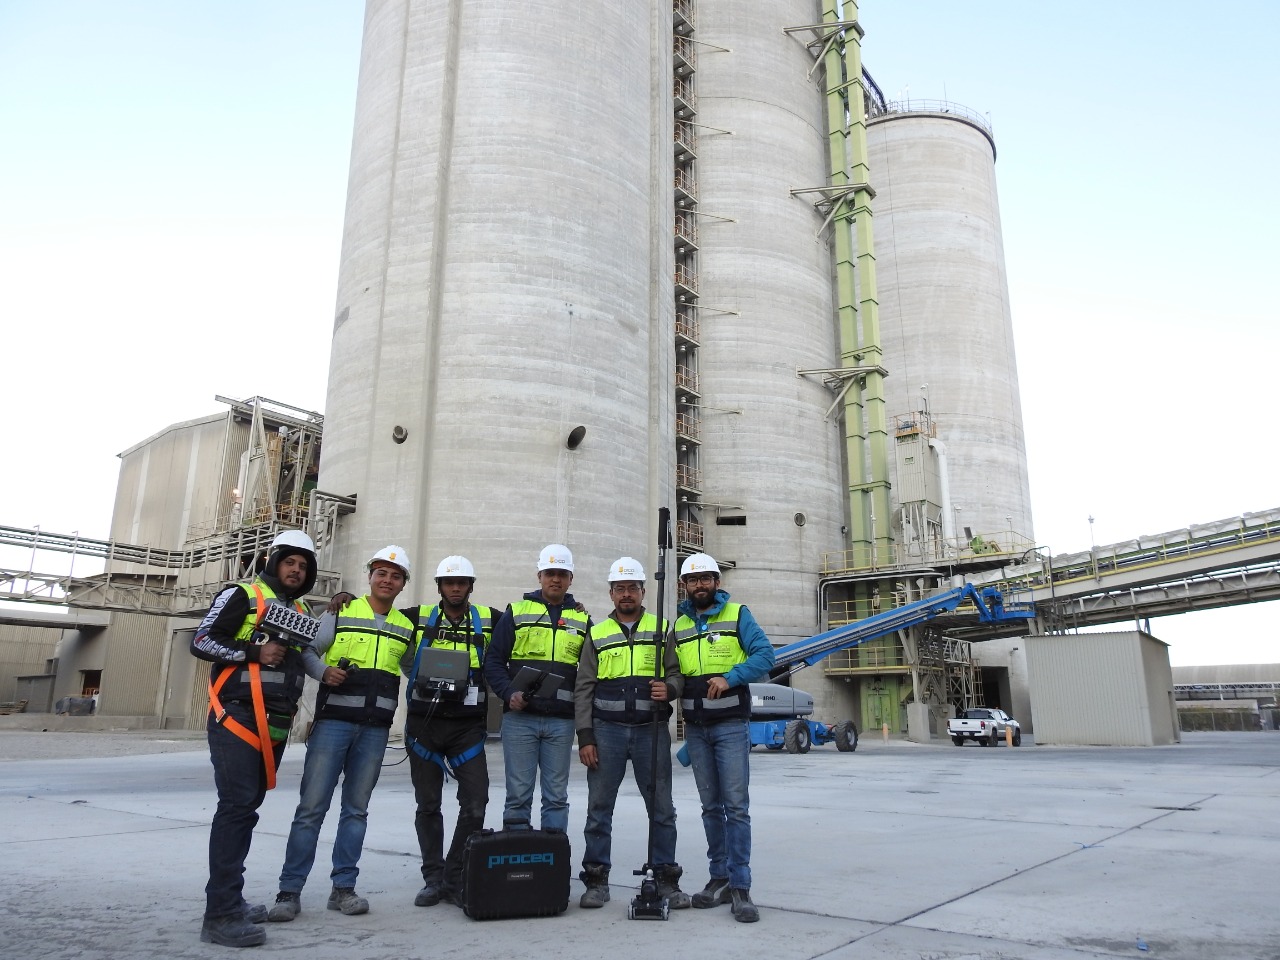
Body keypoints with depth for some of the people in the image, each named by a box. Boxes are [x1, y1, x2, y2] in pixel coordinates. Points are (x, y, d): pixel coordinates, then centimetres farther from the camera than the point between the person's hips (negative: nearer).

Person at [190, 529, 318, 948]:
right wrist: (254, 652, -17)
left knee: (245, 808, 13)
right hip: (237, 720, -7)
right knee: (236, 807, -11)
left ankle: (228, 900, 22)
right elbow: (201, 642, -8)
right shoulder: (241, 596, -3)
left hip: (274, 726, 7)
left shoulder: (302, 612, 17)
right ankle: (221, 915, -8)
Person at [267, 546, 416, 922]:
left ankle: (343, 888, 18)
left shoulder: (406, 627, 11)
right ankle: (290, 891, 7)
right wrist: (323, 671, -15)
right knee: (312, 807, -2)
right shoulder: (341, 612, 2)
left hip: (375, 729, 3)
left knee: (356, 808, 9)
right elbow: (306, 650, 2)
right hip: (333, 721, -3)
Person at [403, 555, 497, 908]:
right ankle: (433, 879, 21)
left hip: (467, 724, 0)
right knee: (428, 805, 8)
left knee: (475, 803, -5)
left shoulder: (488, 621, 3)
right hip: (424, 722, 1)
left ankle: (455, 879, 11)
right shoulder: (419, 618, 4)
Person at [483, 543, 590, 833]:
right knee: (518, 793, 2)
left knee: (557, 795, 8)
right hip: (520, 717, -2)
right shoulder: (516, 612, 5)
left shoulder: (582, 620, 11)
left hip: (561, 721, 2)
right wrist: (509, 693, -12)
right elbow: (493, 660, 3)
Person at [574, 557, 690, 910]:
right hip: (607, 731, 0)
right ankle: (597, 879, 16)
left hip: (652, 731, 0)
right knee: (599, 807, 4)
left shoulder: (662, 630, 8)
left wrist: (669, 688, -15)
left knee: (661, 807, 4)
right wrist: (585, 737, -2)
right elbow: (583, 689, 6)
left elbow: (677, 673, 9)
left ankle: (666, 879, 16)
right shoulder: (597, 635, 8)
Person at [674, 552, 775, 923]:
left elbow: (765, 655, -9)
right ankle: (720, 878, 21)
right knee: (711, 807, 12)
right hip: (695, 728, 4)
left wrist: (730, 678, -20)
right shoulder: (677, 625, 11)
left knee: (736, 806, -6)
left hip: (730, 725, -4)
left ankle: (740, 886, 0)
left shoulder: (737, 614, 0)